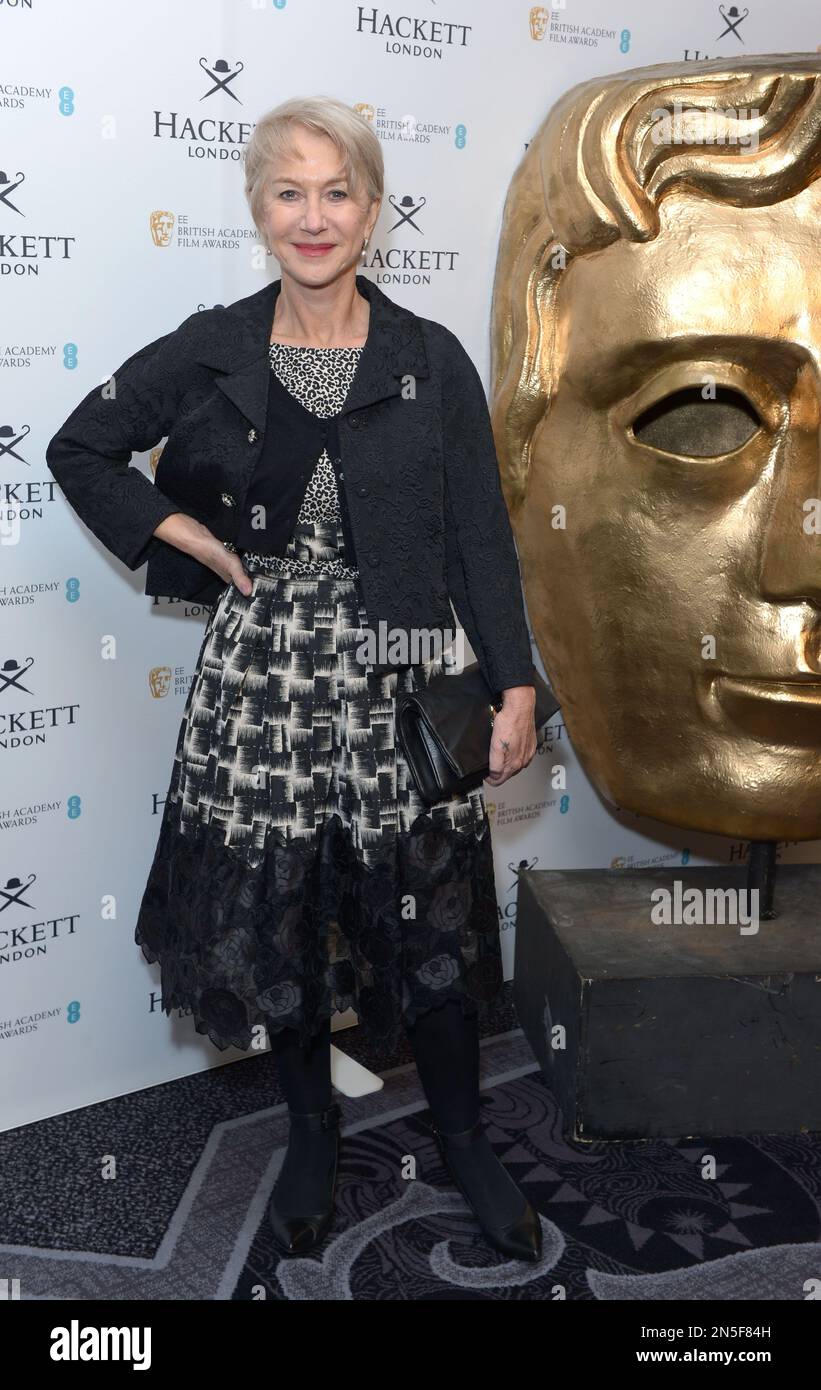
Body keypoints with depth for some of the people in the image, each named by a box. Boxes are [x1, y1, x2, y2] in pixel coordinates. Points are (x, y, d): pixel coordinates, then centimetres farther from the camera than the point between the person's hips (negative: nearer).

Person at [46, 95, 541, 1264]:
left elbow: (481, 537, 0)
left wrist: (516, 687, -3)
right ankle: (312, 1131, 35)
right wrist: (181, 532, -2)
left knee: (431, 915, 7)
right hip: (262, 673, 1)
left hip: (396, 676, -1)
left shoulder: (431, 361, -2)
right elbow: (79, 450, 11)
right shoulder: (211, 352, 0)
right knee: (275, 914, 11)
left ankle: (463, 1137, 32)